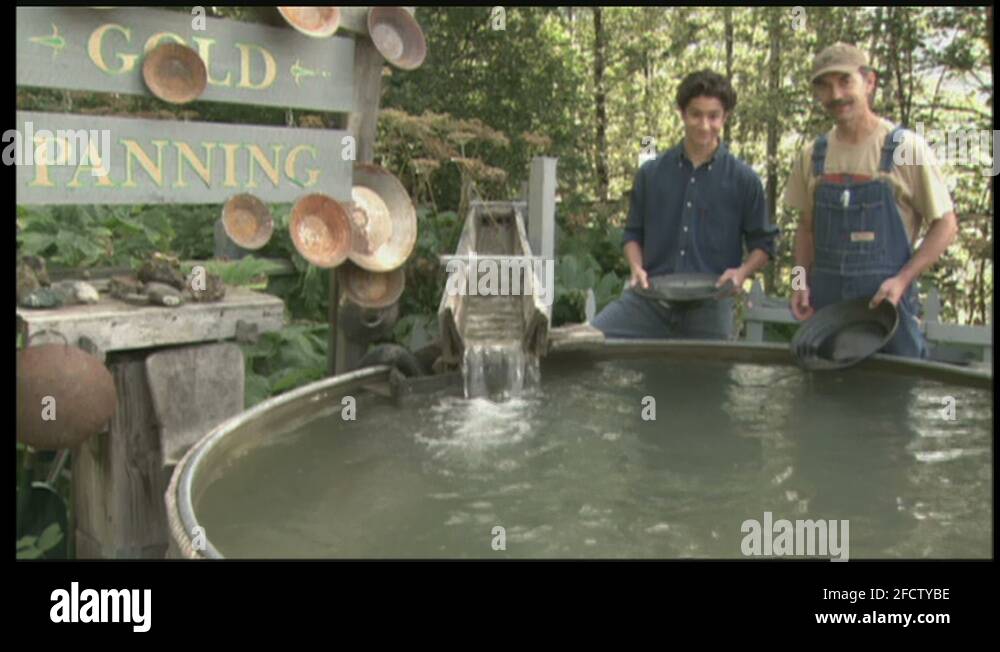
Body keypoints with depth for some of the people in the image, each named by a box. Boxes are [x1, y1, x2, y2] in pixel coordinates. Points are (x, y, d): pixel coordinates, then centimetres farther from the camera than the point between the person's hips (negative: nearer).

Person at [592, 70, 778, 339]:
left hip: (708, 307, 0)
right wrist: (637, 268, -4)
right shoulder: (651, 173, 7)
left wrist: (742, 272, -11)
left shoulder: (744, 180, 3)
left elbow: (763, 243, 9)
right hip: (649, 298, 1)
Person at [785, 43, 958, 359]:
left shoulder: (906, 148, -5)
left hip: (886, 301, -3)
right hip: (823, 303, 4)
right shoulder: (812, 156, 7)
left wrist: (901, 280, -13)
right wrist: (801, 283, 2)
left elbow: (946, 225, -2)